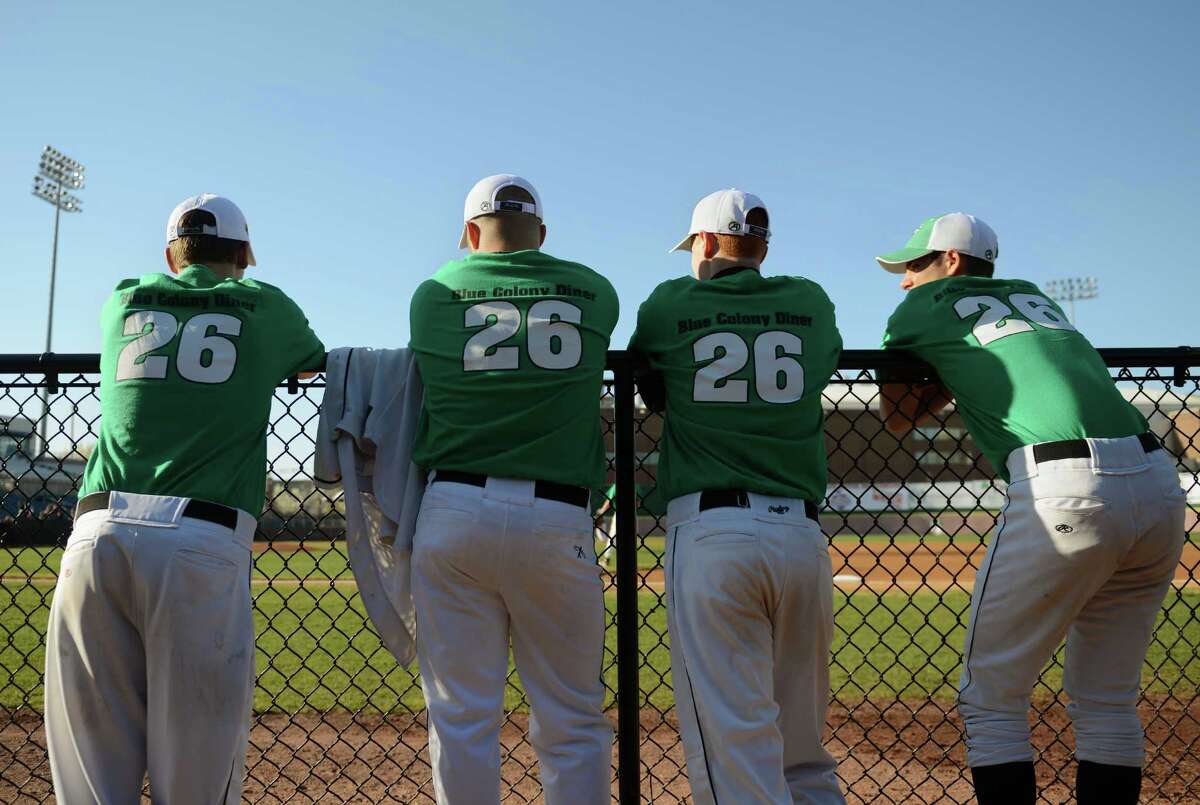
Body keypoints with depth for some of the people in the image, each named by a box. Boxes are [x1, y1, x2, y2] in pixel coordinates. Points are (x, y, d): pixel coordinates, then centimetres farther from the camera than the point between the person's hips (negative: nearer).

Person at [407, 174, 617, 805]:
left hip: (453, 511, 1)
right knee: (573, 725, 9)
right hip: (558, 522, 0)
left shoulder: (434, 292, 9)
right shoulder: (594, 292, 10)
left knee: (462, 719, 8)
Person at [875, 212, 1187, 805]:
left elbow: (898, 418, 24)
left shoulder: (922, 306, 13)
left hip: (1065, 492, -7)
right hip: (1160, 484, 7)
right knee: (1107, 702, 17)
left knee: (990, 697, 6)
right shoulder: (1031, 293, 28)